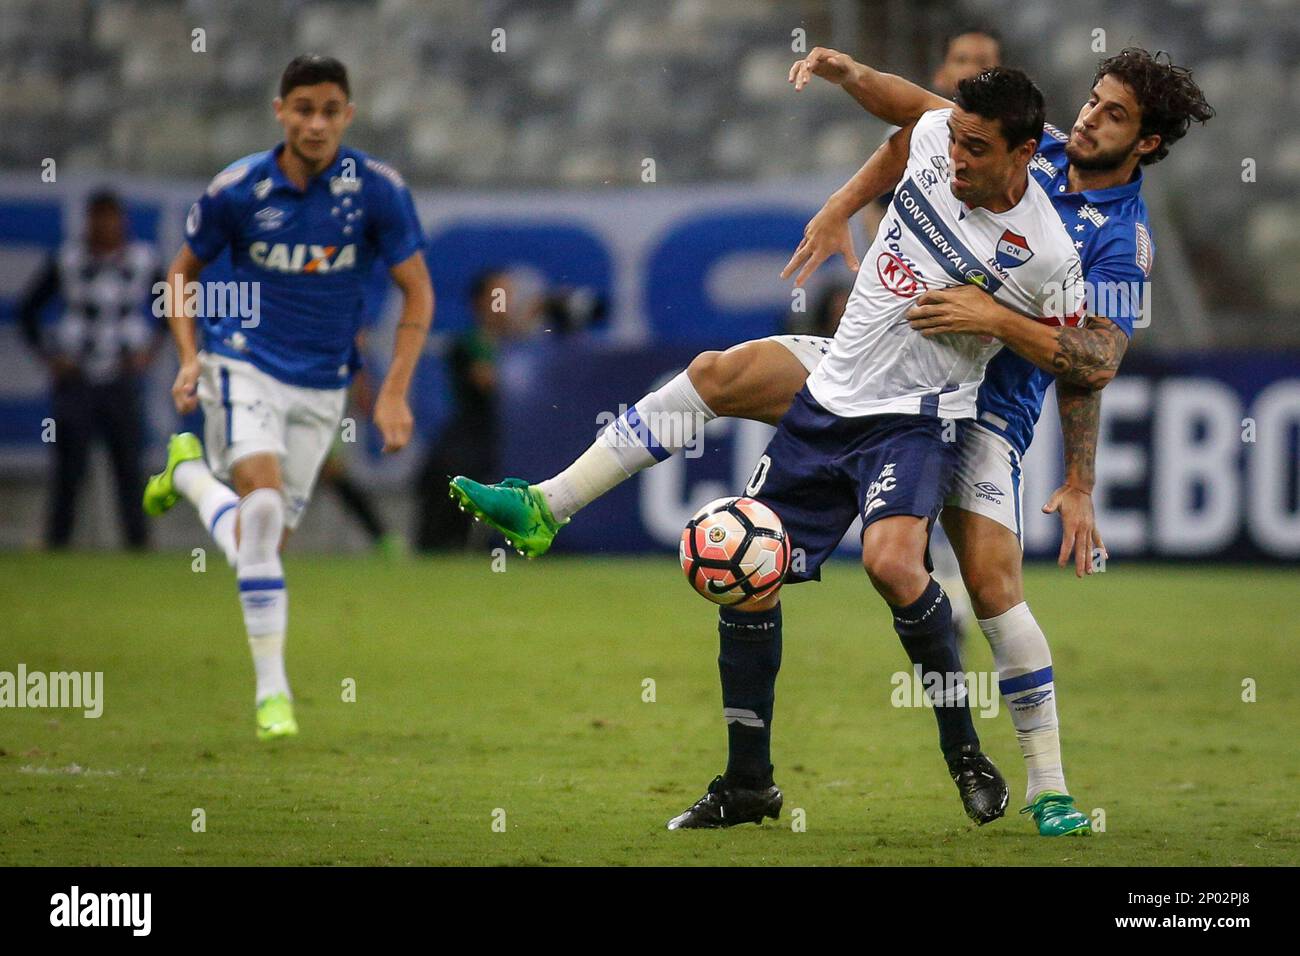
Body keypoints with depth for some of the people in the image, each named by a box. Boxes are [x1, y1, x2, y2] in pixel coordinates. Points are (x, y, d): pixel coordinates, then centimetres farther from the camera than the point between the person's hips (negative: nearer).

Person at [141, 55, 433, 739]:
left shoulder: (377, 189, -10)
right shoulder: (238, 188, -10)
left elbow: (417, 292, -1)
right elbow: (184, 271, 7)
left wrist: (394, 392, -8)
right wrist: (190, 359, -6)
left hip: (321, 387, 3)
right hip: (244, 367, -3)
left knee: (268, 537, 11)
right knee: (263, 506, -25)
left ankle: (190, 473, 45)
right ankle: (271, 690, -15)